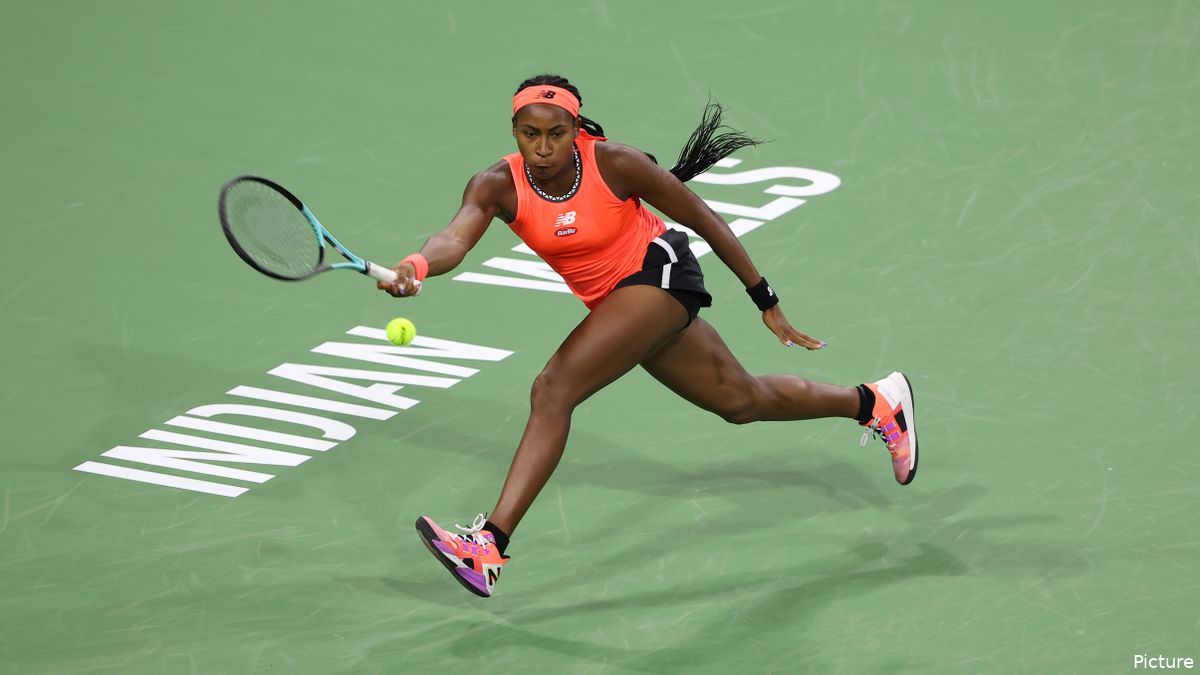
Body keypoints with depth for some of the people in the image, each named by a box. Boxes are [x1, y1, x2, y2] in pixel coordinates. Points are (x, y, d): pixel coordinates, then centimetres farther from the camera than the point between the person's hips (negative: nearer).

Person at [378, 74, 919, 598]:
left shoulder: (614, 164, -23)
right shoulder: (498, 186, -15)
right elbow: (457, 235, -35)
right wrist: (418, 265, -59)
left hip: (659, 274, -6)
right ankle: (877, 404, 46)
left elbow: (704, 220, -13)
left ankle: (490, 544, -27)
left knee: (553, 390, -25)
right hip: (608, 301, 6)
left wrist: (766, 302, -7)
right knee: (742, 401, 22)